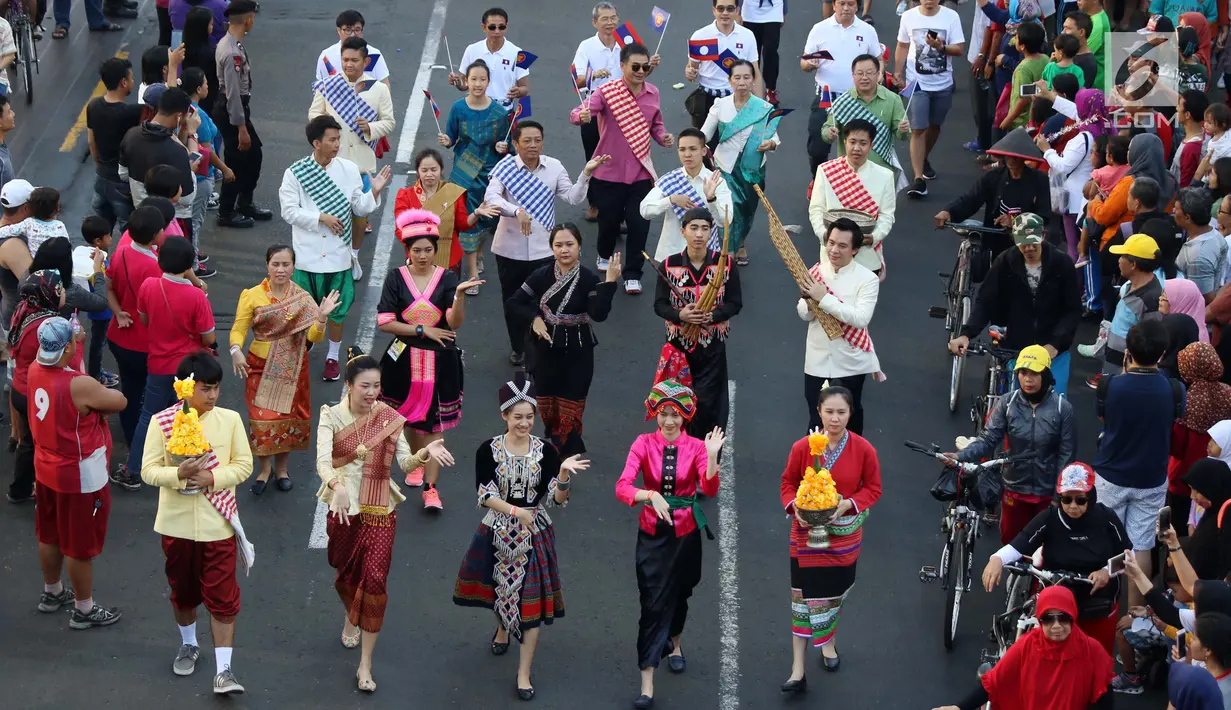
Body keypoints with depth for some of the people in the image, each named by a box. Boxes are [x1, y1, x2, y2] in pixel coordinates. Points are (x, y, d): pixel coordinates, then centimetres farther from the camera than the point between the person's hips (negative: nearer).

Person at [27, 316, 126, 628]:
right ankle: (84, 610, 26)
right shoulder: (80, 386, -33)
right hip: (81, 476, -8)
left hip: (46, 469, 8)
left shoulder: (35, 370, -10)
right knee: (81, 546, 10)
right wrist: (95, 406, 1)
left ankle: (52, 593, 45)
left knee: (50, 535, 26)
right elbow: (120, 402, -16)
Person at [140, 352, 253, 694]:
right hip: (177, 522, 1)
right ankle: (188, 645, 44)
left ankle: (224, 670, 1)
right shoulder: (161, 422, -9)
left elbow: (244, 465, -3)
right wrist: (179, 473, -27)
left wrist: (213, 478, -20)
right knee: (182, 589, 19)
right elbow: (148, 470, -9)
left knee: (222, 596, -3)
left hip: (217, 523, -1)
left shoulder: (230, 420, -7)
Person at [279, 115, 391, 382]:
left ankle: (333, 357, 28)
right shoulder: (295, 173, -8)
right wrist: (321, 217, -18)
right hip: (307, 256, -1)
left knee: (337, 310, 10)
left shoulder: (349, 170, -2)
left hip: (337, 254, 1)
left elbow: (359, 208, 5)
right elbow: (289, 211, -11)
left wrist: (374, 192, -13)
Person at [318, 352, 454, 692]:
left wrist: (426, 452, -31)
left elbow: (405, 461, -10)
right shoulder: (332, 416, -11)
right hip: (343, 507, 0)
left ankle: (365, 665, -3)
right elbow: (323, 462, -22)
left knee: (375, 580, -9)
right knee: (346, 573, 20)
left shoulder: (389, 417, -6)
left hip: (379, 510, 0)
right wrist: (336, 485, -43)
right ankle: (350, 618, 56)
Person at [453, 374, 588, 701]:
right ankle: (502, 629, 55)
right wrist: (517, 511, -26)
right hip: (498, 532, 1)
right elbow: (485, 495, -14)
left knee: (531, 600, -1)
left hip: (535, 534, -1)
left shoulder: (546, 451, -7)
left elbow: (558, 498, -10)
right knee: (499, 588, 20)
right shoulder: (489, 450, -9)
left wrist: (564, 473, -29)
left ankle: (524, 673, 7)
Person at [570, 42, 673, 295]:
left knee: (639, 224, 0)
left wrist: (663, 137, -5)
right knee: (609, 220, 13)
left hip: (640, 173, 2)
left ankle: (632, 274, 14)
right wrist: (581, 116, -49)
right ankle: (605, 257, 44)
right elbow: (577, 113, -24)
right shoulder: (607, 92, -13)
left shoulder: (652, 93, 1)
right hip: (609, 172, -2)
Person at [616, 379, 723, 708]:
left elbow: (710, 490, -20)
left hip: (685, 531, 1)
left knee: (679, 593, 21)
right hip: (652, 532, -1)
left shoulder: (696, 446, -8)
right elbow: (622, 487, -19)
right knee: (653, 603, -6)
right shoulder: (644, 443, -9)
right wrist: (651, 495, -37)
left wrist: (712, 456, -35)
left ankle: (674, 645, 52)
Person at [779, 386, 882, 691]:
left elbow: (873, 488, -1)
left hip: (844, 534, 1)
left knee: (835, 593, 19)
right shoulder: (803, 447, -15)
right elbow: (788, 483, 0)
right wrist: (795, 507, -18)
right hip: (807, 531, -1)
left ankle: (828, 643, 46)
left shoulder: (863, 449, -13)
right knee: (804, 598, -1)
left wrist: (849, 503, -18)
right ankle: (798, 671, 1)